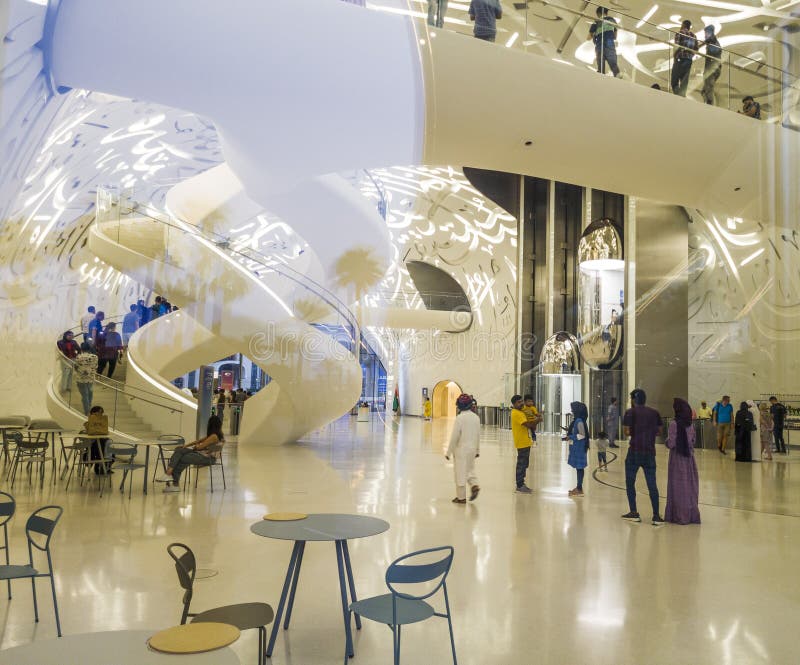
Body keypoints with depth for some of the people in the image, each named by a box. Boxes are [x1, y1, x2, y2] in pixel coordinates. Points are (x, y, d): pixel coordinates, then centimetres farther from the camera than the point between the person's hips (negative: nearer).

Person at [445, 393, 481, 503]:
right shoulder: (476, 417, 3)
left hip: (461, 449, -6)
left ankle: (461, 497, 11)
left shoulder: (460, 418, -17)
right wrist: (477, 450, 20)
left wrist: (449, 452, -6)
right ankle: (474, 484, -2)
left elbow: (454, 437, -15)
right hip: (472, 448, 6)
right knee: (469, 469, 22)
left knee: (460, 472, 4)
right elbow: (478, 435, 10)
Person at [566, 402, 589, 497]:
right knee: (578, 467, 14)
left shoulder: (579, 421, -18)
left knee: (579, 467, -4)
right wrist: (570, 434, 8)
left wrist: (570, 437, -15)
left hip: (579, 448, -10)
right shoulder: (576, 420, 10)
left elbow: (582, 435, -20)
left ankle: (580, 489, 0)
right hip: (576, 447, 10)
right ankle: (578, 487, 22)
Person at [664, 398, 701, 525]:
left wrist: (667, 440, 3)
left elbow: (671, 443, -16)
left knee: (678, 487, 3)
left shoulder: (674, 424, -16)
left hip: (677, 458, -6)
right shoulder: (690, 424, 3)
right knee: (690, 486, 12)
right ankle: (692, 514, 18)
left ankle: (680, 515, 7)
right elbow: (693, 442, 10)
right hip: (689, 458, 6)